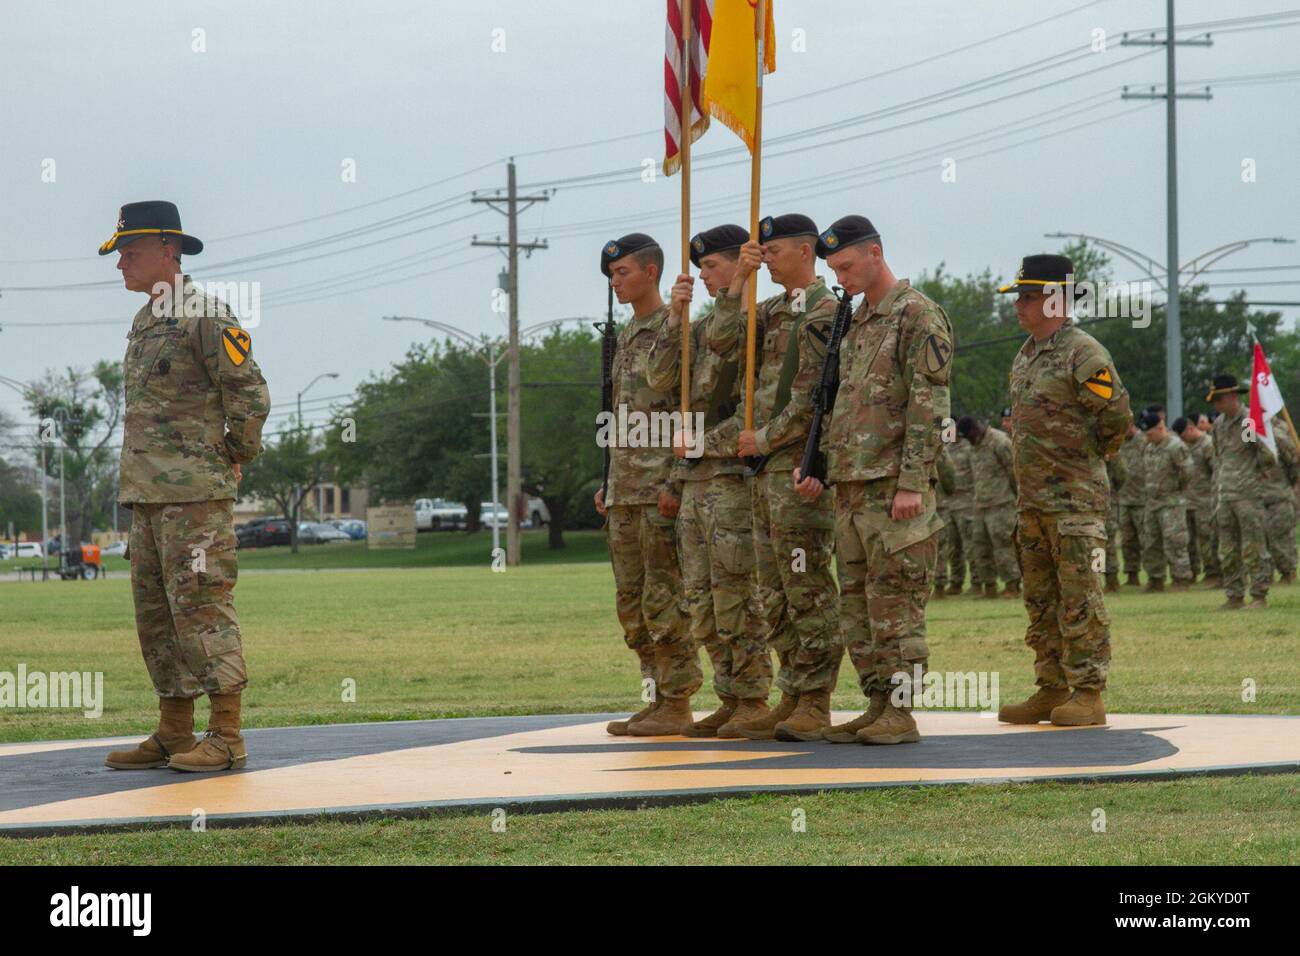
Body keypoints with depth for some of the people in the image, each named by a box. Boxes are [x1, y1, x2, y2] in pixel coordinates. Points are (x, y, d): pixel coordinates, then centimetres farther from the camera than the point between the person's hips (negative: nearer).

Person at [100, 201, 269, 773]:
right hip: (148, 493, 9)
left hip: (196, 494, -9)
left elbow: (251, 394, -11)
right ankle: (174, 735, 15)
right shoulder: (144, 324, 19)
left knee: (202, 607, -10)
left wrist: (234, 462, -5)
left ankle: (227, 738, -9)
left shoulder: (205, 317, -9)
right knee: (156, 613, 10)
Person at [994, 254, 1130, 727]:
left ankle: (1087, 695, -4)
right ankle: (1051, 690, 18)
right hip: (1032, 500, 9)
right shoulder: (1024, 356, 15)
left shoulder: (1083, 355, -13)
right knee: (1040, 599, 11)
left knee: (1079, 599, -7)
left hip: (1075, 499, -9)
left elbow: (1118, 417, -13)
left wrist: (1083, 458, -1)